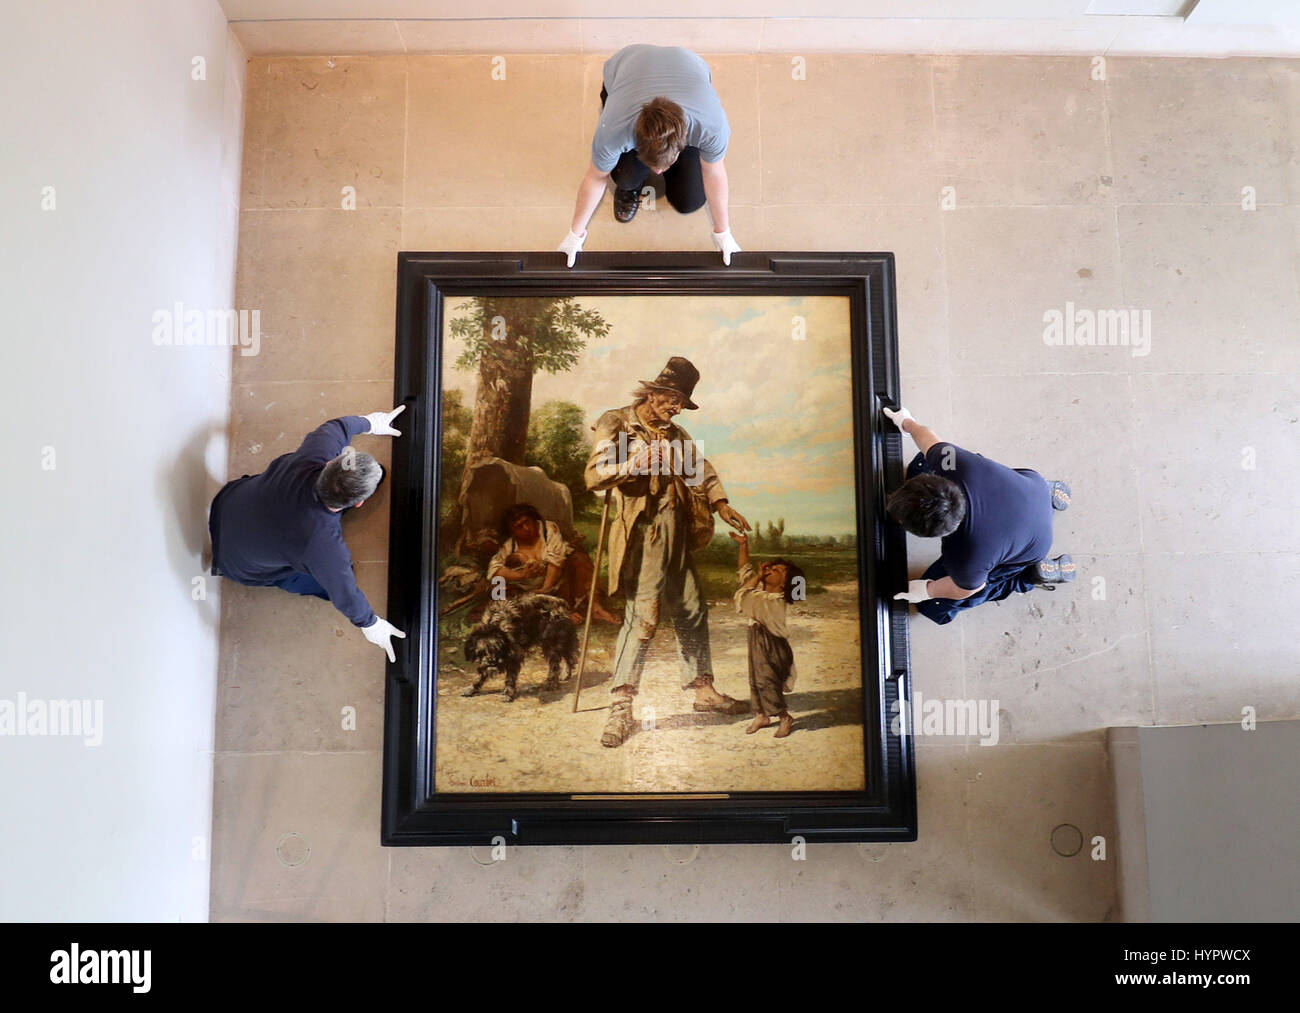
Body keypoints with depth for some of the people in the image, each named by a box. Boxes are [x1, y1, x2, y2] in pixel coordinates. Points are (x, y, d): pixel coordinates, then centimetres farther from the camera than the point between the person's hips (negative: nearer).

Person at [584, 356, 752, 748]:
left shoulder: (675, 434, 20)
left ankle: (703, 689, 26)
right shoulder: (615, 424, -1)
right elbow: (594, 475, -10)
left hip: (675, 534, 8)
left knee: (692, 611, 12)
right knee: (645, 612, -17)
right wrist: (636, 463, -23)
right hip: (642, 532, -7)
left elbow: (701, 469, 25)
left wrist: (722, 506, 11)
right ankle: (620, 705, -11)